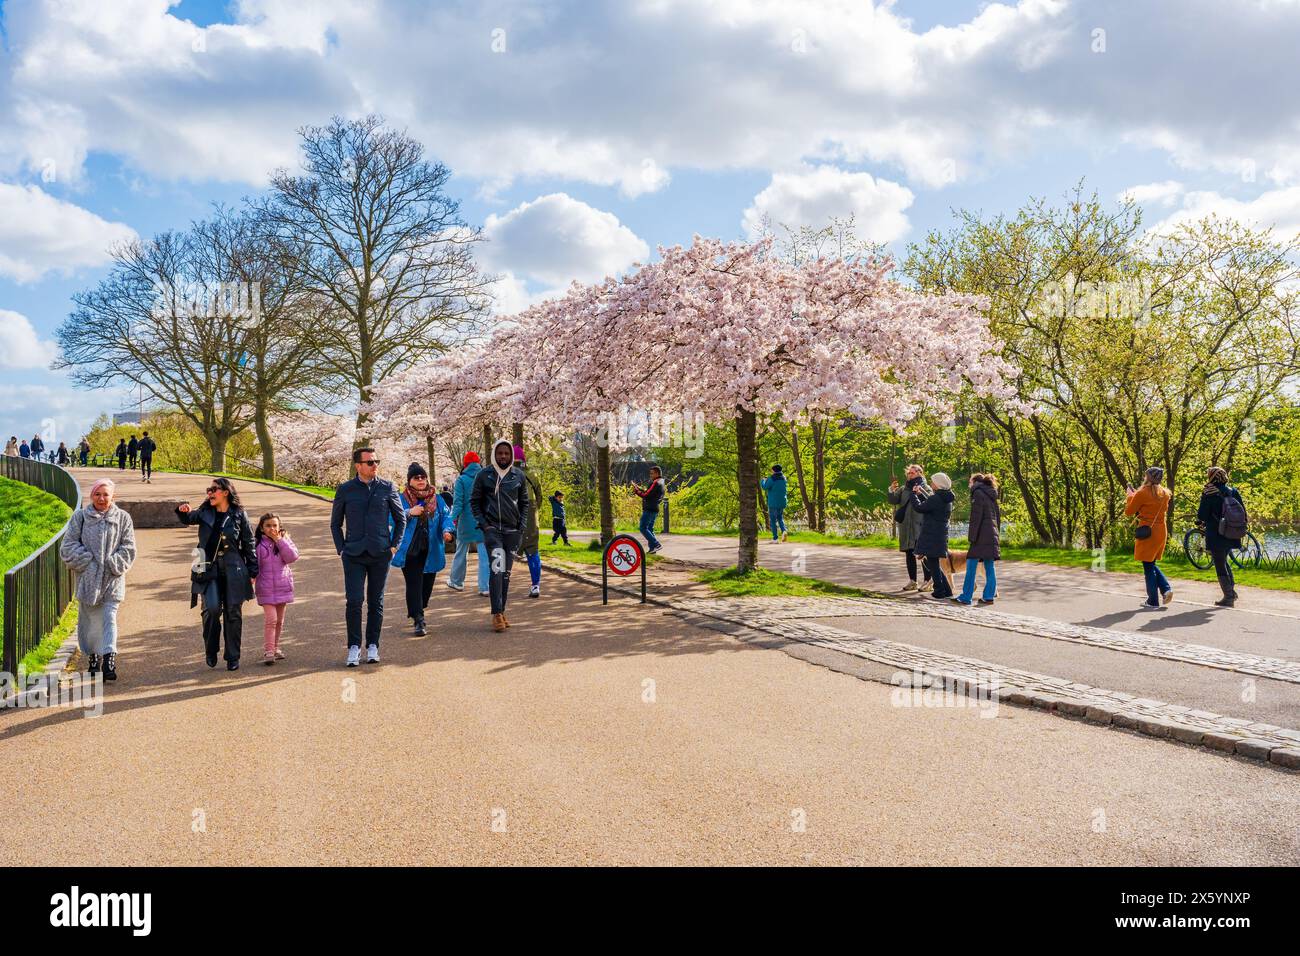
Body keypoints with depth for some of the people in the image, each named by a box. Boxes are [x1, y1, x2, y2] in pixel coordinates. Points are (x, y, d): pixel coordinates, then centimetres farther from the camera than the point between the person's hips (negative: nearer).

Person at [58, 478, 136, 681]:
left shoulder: (122, 518, 3)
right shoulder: (80, 517, 3)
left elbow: (128, 547, 3)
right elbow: (68, 545, 1)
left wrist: (113, 564, -9)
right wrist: (86, 561, -9)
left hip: (112, 577, -1)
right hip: (87, 576, 1)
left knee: (109, 617, -9)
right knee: (89, 617, 10)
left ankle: (109, 659, -14)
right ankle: (92, 656, 26)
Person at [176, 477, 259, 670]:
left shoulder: (238, 515, 1)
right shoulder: (205, 512, 10)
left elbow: (249, 544, 3)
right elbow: (189, 518, -3)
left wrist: (253, 572, 2)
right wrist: (184, 511, -26)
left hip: (233, 570, -1)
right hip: (209, 569, 1)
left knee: (233, 613, 3)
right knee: (212, 608, -14)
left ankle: (233, 658, 14)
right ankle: (211, 651, 9)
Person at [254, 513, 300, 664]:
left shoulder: (285, 540, 3)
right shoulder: (257, 543, -5)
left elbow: (292, 557, -12)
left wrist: (279, 540, -14)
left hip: (283, 586, 4)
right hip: (266, 588, -3)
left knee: (280, 620, 12)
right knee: (270, 619, -12)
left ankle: (275, 648, 25)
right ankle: (268, 651, -8)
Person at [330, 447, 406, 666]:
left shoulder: (387, 487, 4)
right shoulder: (345, 490, 3)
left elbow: (400, 518, 12)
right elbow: (335, 523, 12)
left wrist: (394, 545, 4)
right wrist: (341, 549, 3)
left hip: (380, 553, 1)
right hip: (354, 554, -1)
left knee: (376, 603, 7)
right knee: (354, 601, -8)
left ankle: (372, 646, 16)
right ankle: (354, 647, 1)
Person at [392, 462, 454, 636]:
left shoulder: (437, 499, 9)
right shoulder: (402, 499, 0)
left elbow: (446, 516, 3)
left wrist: (447, 530, -17)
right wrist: (409, 513, -22)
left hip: (431, 552, 4)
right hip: (410, 551, -3)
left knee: (427, 583, 10)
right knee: (414, 584, -9)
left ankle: (417, 612, 34)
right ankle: (419, 621, -9)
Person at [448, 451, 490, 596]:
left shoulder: (462, 480, -6)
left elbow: (458, 502, -13)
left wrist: (454, 518, -15)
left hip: (466, 522, -1)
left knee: (461, 553, 16)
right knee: (484, 554, 1)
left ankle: (456, 581, 31)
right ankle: (484, 587, -5)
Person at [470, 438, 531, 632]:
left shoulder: (519, 476, 8)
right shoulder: (484, 475, 0)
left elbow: (525, 503, 13)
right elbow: (474, 501, 5)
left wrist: (522, 526, 3)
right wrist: (483, 524, -6)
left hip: (513, 531, 3)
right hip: (492, 530, -3)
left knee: (506, 572, 9)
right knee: (497, 569, -17)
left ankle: (502, 612, 19)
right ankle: (496, 614, -17)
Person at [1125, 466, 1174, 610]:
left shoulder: (1142, 494, -14)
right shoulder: (1165, 494, 6)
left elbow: (1129, 512, -6)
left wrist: (1131, 496, 10)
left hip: (1146, 532, -7)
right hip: (1161, 532, 7)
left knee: (1148, 567, 0)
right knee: (1151, 564, 22)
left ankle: (1153, 602, 3)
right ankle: (1166, 588, 5)